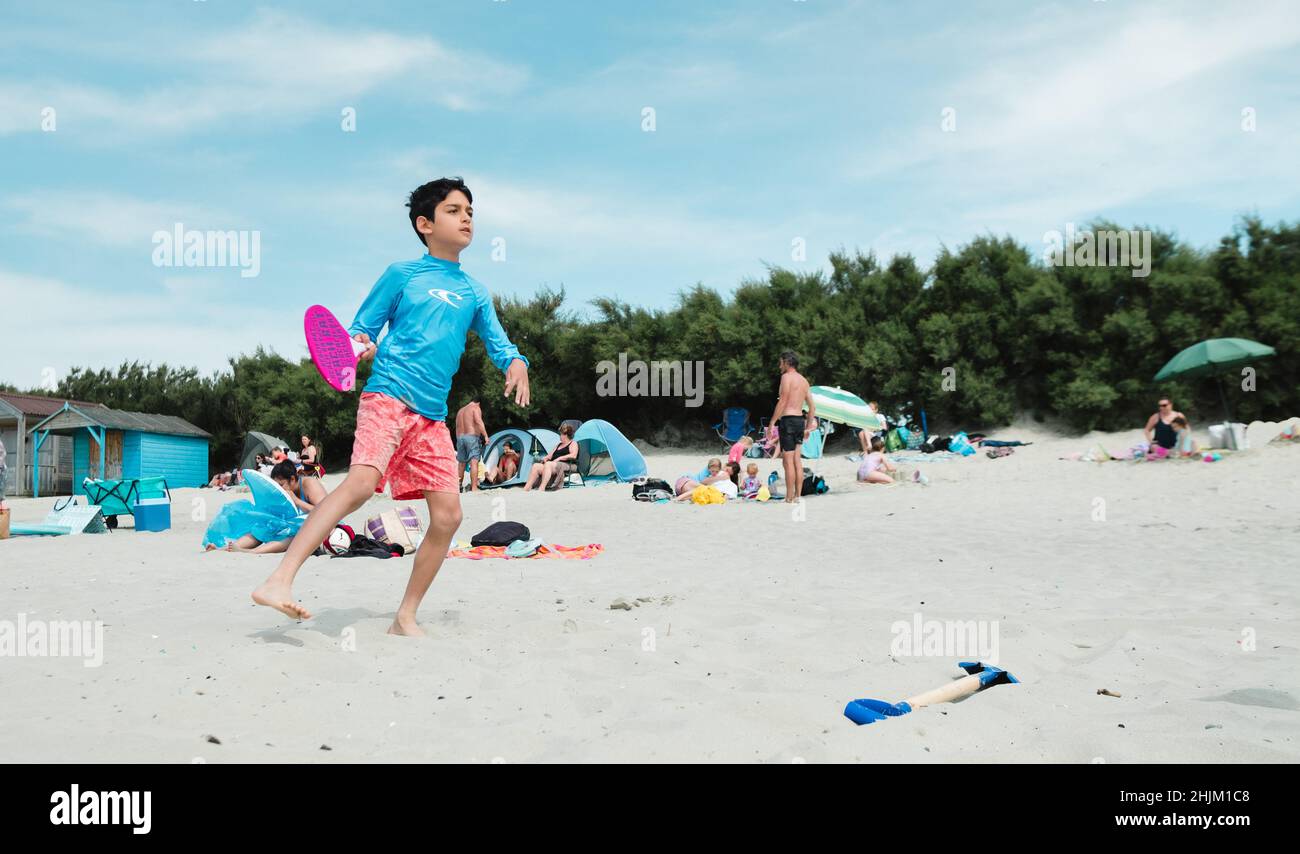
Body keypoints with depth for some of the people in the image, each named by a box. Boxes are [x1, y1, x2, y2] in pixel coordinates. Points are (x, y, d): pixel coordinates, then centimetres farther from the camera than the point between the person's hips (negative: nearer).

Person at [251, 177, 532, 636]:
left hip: (432, 416, 6)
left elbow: (499, 344, 17)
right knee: (362, 481, -29)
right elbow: (360, 329, 10)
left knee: (448, 515, -2)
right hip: (388, 395, -5)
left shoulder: (475, 293, 19)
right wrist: (361, 346, -13)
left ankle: (405, 618, 11)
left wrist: (516, 363, -6)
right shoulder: (402, 274, 7)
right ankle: (278, 582, -31)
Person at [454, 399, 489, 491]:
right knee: (474, 462, -13)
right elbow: (478, 421, -14)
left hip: (460, 437, 7)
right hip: (472, 436, -7)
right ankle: (474, 487, -23)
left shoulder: (460, 411, 23)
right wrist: (485, 435, -18)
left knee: (461, 463, 14)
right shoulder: (476, 408, 1)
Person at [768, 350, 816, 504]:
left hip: (788, 420, -8)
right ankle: (797, 496, 12)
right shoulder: (804, 380, 18)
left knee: (788, 461, -8)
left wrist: (772, 422, -13)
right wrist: (808, 427, 23)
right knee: (797, 460, 10)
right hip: (800, 420, 8)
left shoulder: (787, 376, -7)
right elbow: (812, 406, 18)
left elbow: (782, 401, -15)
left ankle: (789, 498, -8)